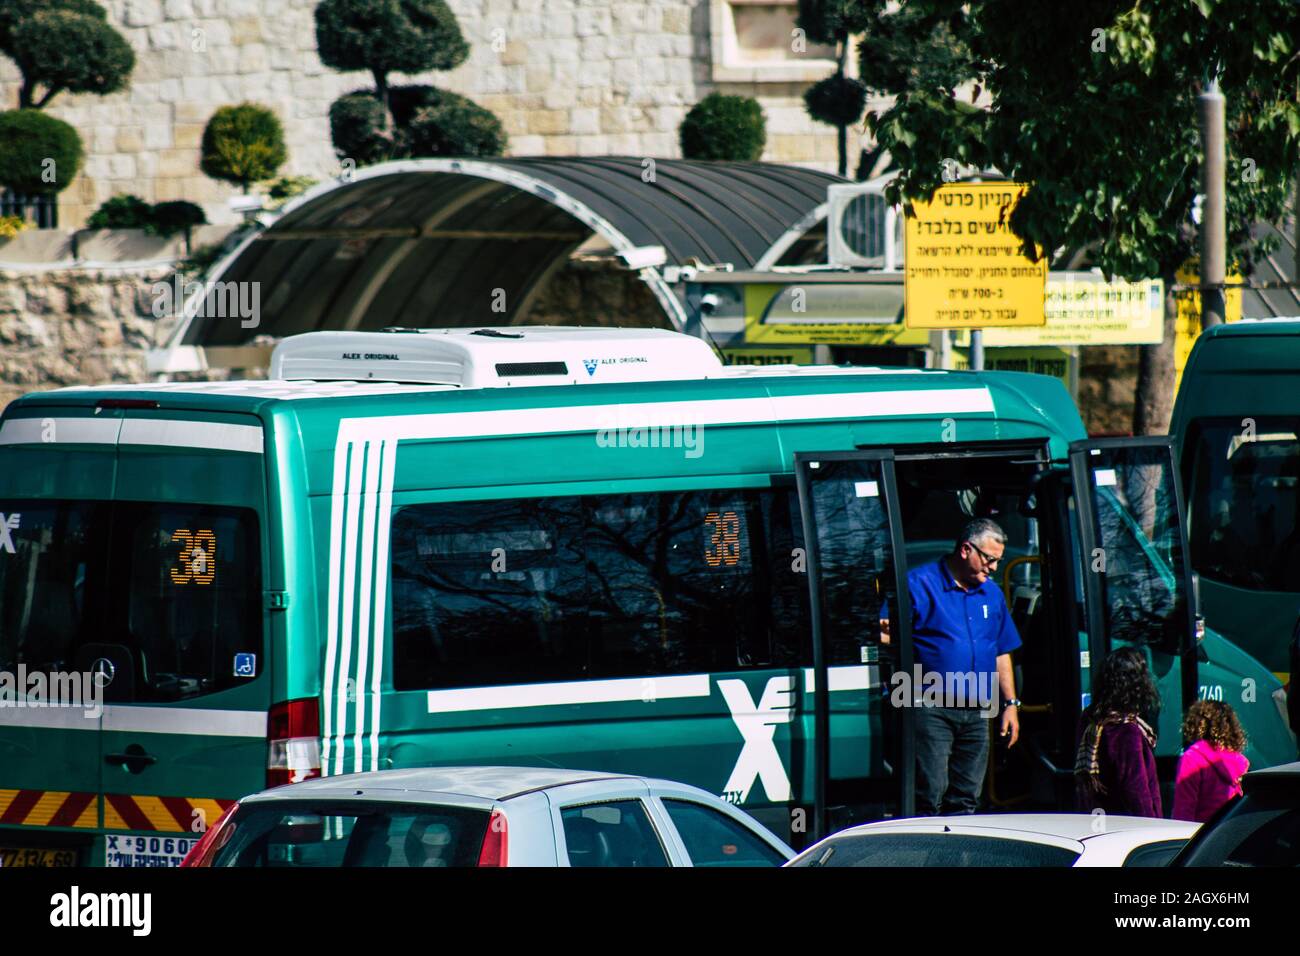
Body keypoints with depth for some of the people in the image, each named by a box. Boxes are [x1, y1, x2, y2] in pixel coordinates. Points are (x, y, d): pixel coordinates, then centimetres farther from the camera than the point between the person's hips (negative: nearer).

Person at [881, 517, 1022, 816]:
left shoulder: (992, 594, 18)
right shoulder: (920, 584, -3)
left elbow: (1002, 654, 23)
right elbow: (885, 634, -9)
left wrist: (1010, 704, 18)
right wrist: (885, 636, -33)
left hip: (976, 713, 7)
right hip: (930, 709, -6)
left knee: (966, 799, 8)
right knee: (930, 793, -13)